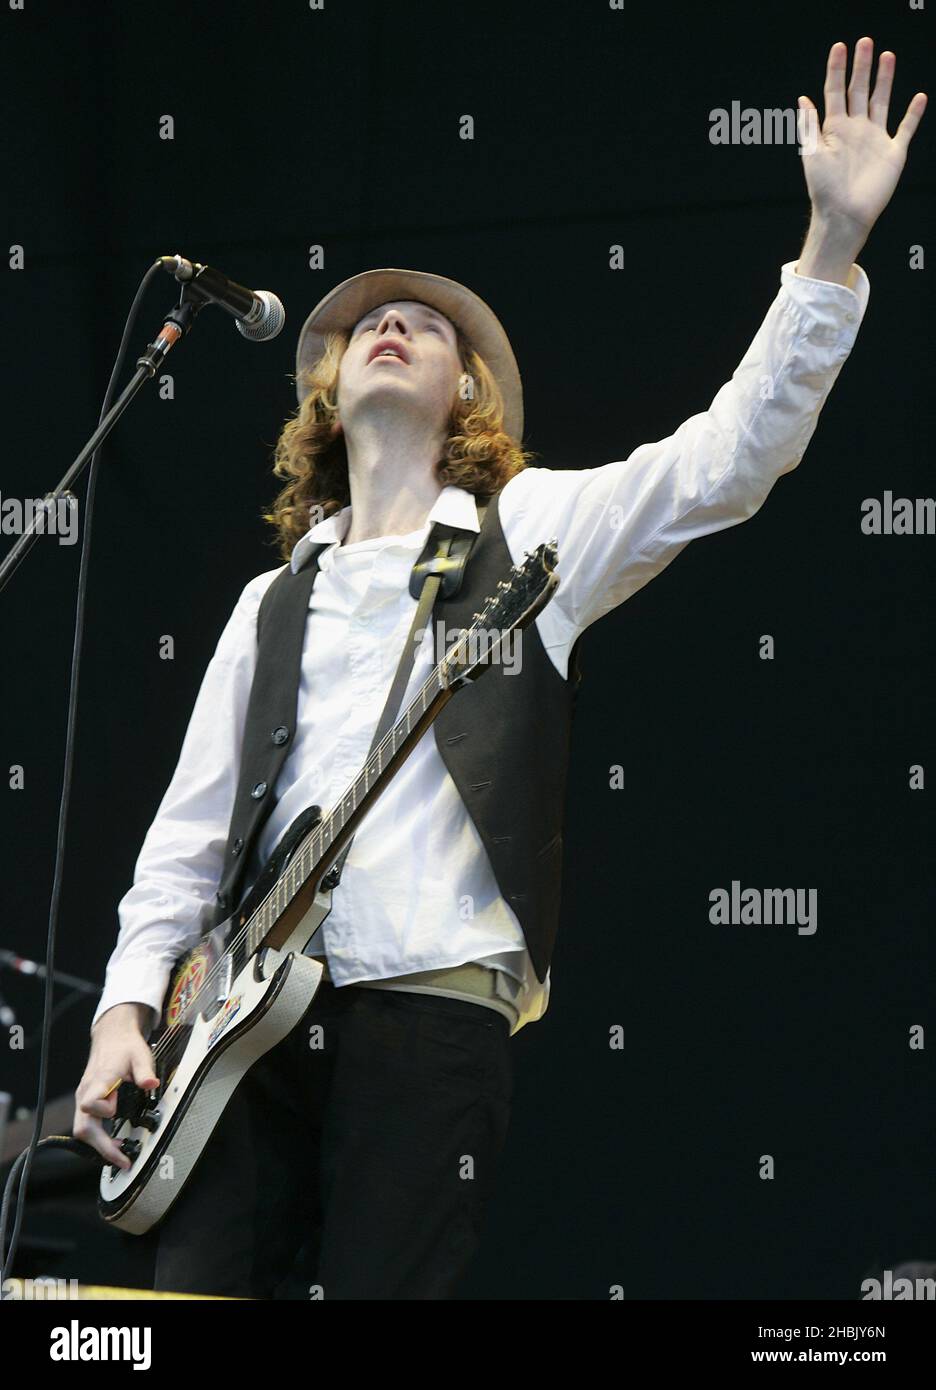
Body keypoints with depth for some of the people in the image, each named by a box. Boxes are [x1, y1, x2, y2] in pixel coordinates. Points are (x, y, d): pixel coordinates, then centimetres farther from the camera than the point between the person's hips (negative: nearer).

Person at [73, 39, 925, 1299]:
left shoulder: (531, 532, 11)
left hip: (432, 1007, -3)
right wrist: (127, 1008, 5)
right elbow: (189, 829, 18)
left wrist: (835, 244, -12)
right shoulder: (276, 600, 22)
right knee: (197, 1291, -6)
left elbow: (729, 457, -2)